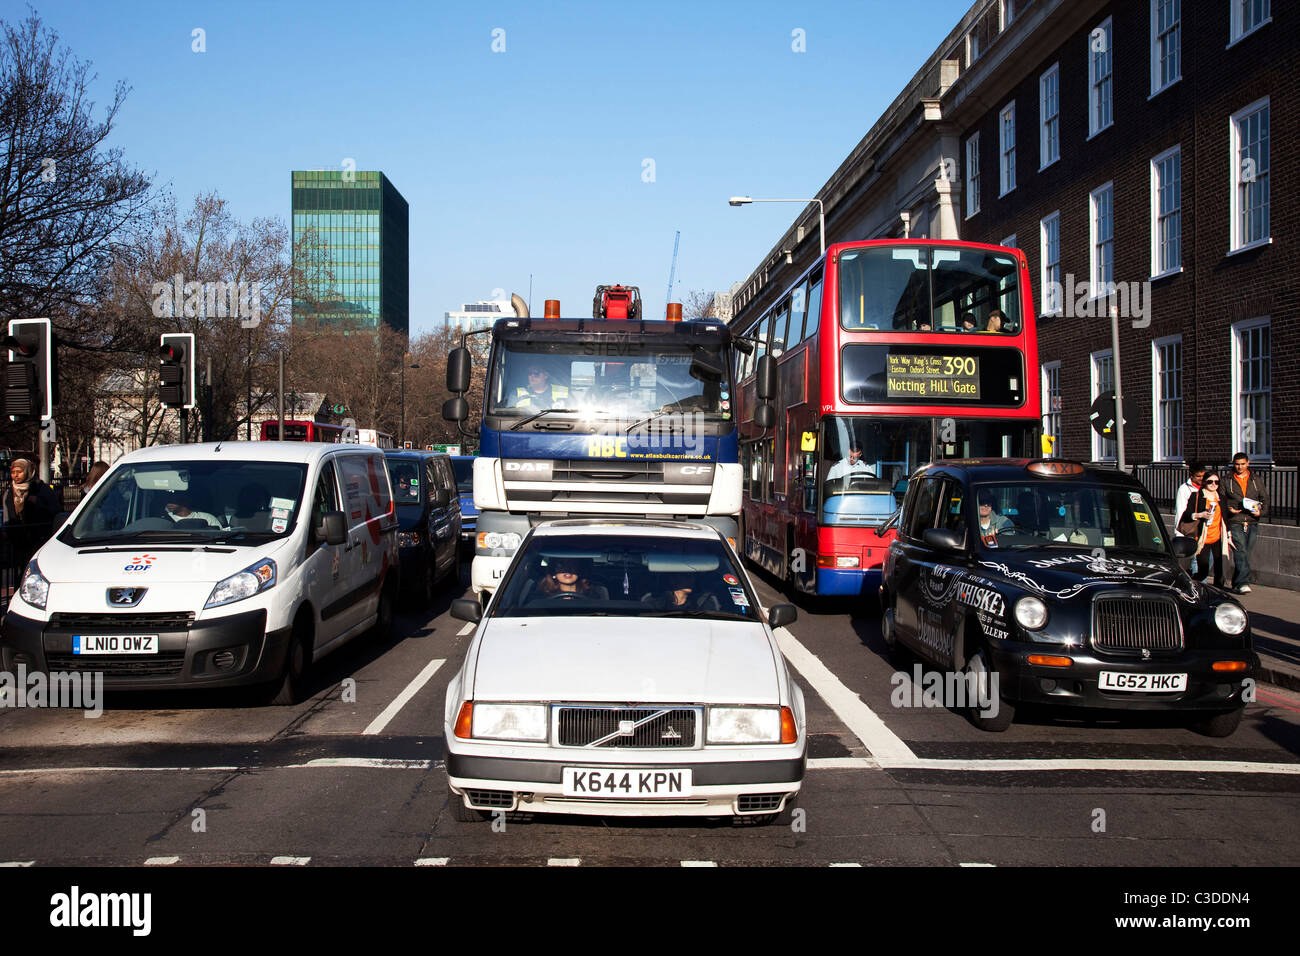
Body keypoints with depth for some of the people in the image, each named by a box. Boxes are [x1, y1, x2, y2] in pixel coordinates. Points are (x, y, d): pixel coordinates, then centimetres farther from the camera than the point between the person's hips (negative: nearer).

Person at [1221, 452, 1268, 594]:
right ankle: (1243, 583, -24)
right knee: (1241, 552, -17)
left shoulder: (1256, 482, 15)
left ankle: (1237, 584, 14)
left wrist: (1261, 512, -5)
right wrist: (1229, 509, -11)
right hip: (1235, 524, -3)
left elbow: (1265, 500, 15)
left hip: (1252, 523, 3)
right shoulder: (1227, 482, 10)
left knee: (1246, 554, 5)